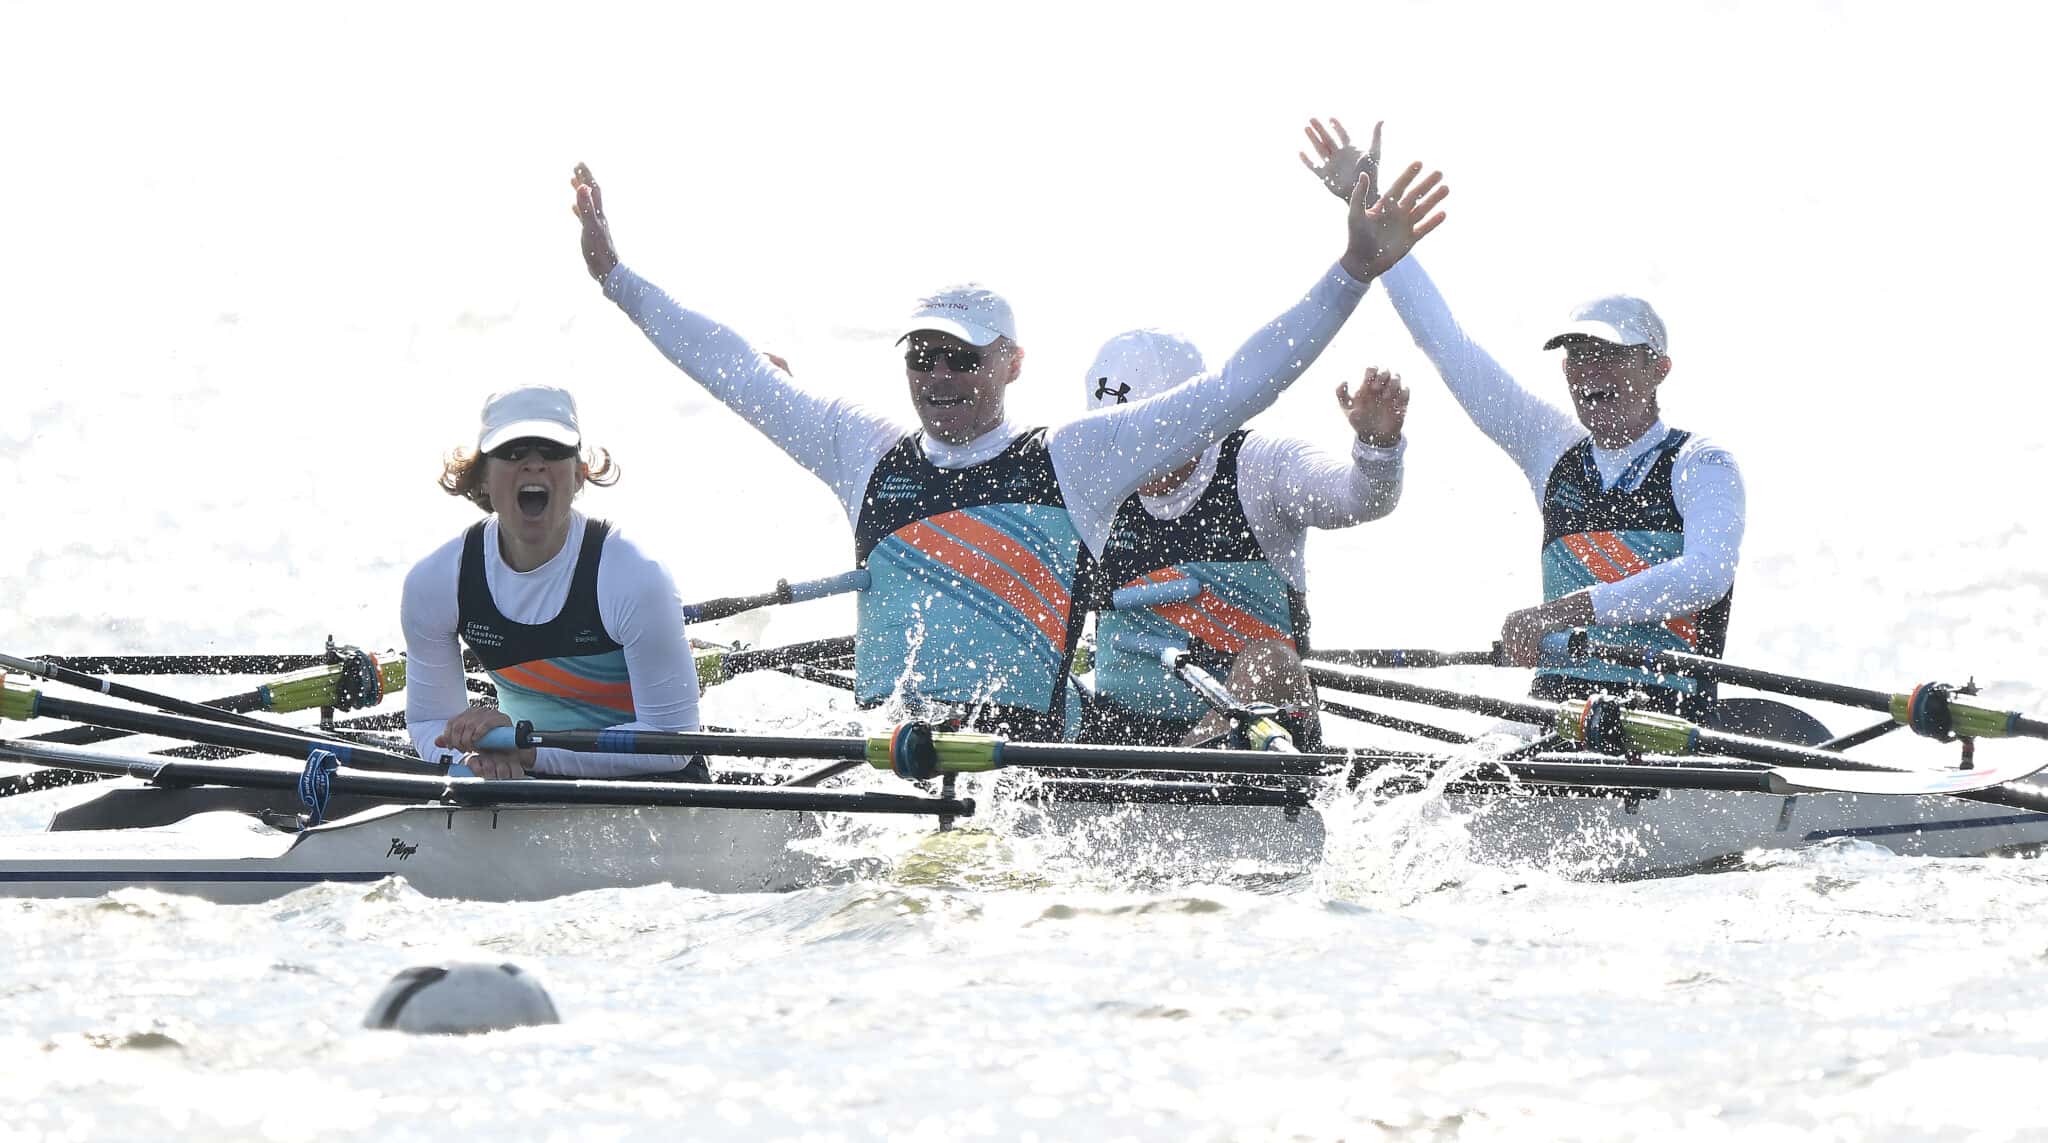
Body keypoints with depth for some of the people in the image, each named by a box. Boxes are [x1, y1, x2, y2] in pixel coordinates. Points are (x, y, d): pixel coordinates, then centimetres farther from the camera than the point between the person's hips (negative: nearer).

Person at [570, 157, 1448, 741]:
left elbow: (1236, 388, 8)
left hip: (1022, 754, -2)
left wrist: (1353, 272, 2)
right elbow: (736, 372, 28)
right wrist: (617, 277, 29)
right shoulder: (865, 451, 19)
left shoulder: (1075, 459, 10)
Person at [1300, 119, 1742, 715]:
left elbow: (1706, 576, -16)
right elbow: (1445, 342, 19)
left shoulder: (1701, 464, 2)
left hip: (1669, 718, -4)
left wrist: (1565, 612, -24)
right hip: (1555, 714, 4)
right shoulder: (1557, 451, 17)